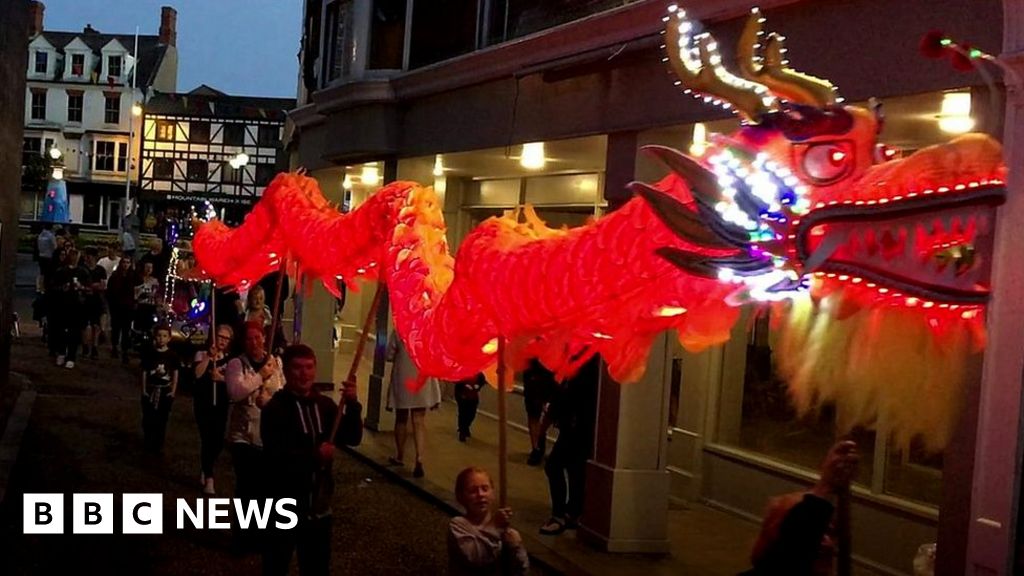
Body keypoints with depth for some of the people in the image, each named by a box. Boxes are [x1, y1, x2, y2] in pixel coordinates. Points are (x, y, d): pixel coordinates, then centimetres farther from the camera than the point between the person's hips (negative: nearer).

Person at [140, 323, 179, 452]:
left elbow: (175, 374, 2)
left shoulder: (172, 355, -3)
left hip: (165, 391, 0)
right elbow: (144, 372, 0)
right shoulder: (149, 353, -4)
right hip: (150, 390, 0)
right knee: (148, 419, 3)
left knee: (162, 420, 8)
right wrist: (144, 390, -4)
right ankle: (148, 444, 18)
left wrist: (173, 391, -2)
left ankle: (158, 445, 19)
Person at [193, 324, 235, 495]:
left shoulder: (230, 359, 7)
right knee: (207, 439, -9)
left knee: (218, 440, 6)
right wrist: (209, 356, -21)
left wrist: (222, 378, -18)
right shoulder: (202, 354, -2)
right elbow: (198, 374, -20)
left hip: (221, 404, 4)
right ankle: (209, 479, -2)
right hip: (204, 403, -3)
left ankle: (205, 471, 31)